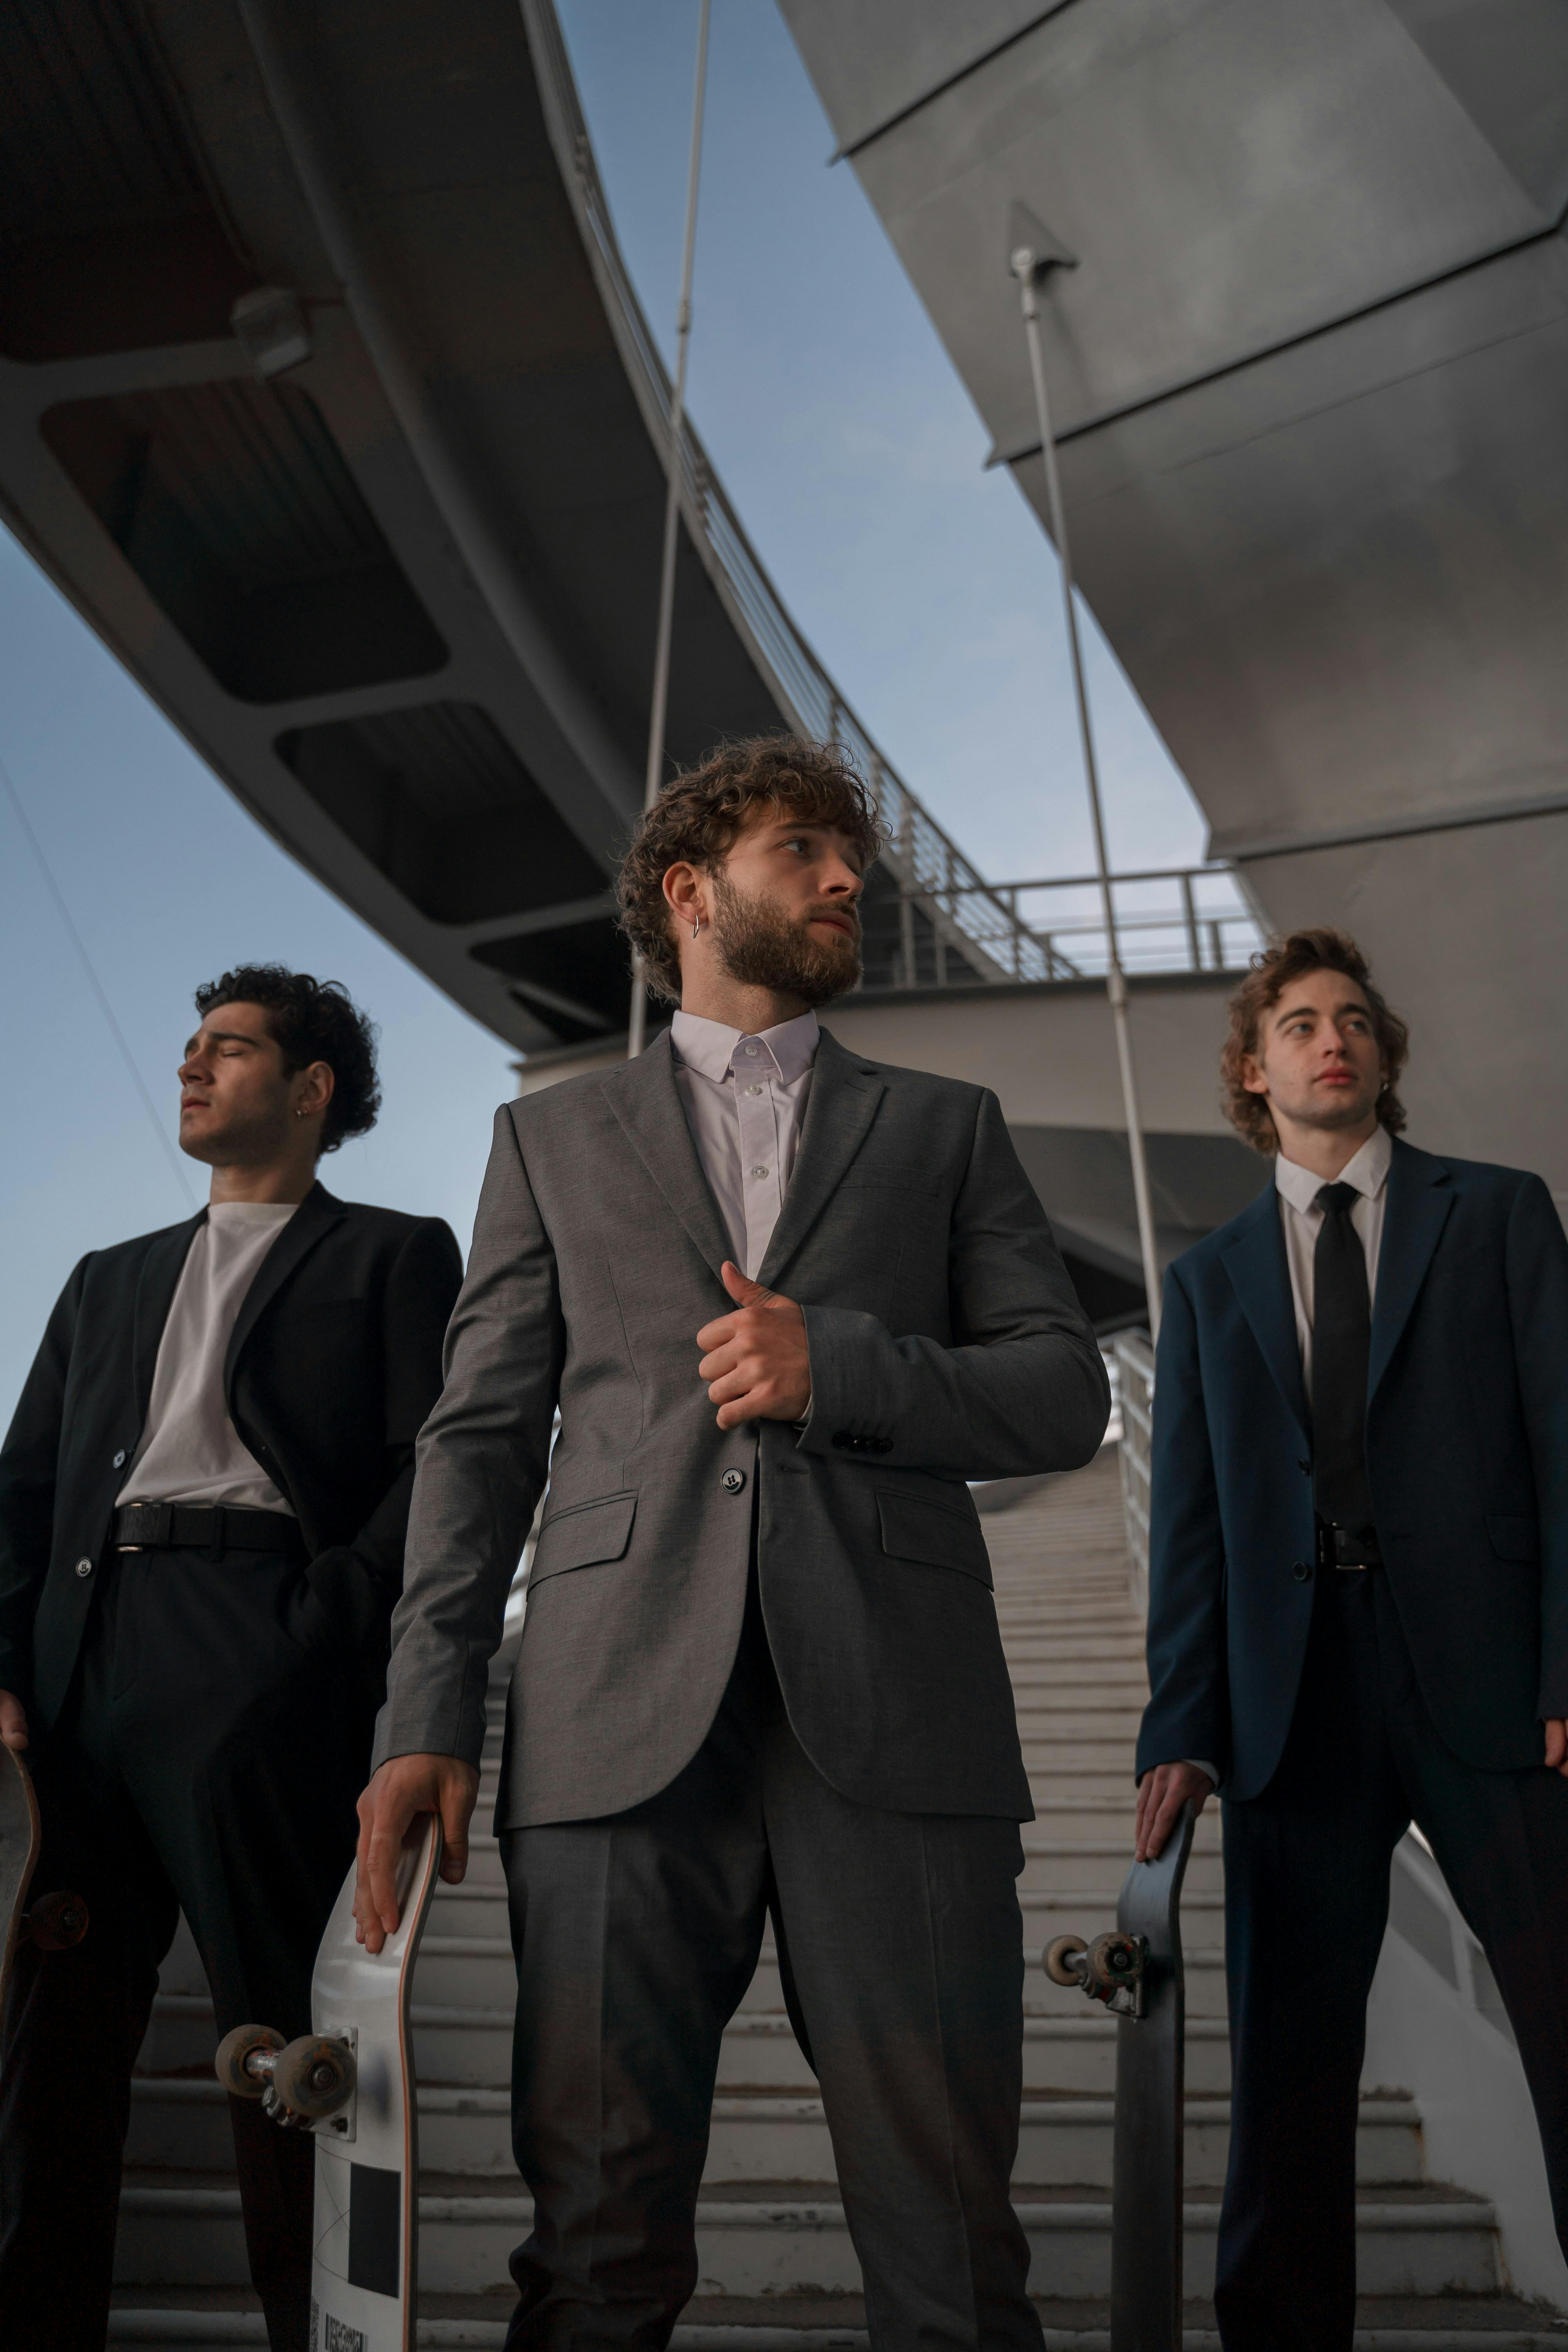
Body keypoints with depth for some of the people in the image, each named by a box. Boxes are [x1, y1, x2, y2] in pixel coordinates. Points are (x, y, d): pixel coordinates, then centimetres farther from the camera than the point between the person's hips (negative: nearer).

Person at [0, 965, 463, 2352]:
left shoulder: (392, 1255, 11)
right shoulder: (111, 1279, 26)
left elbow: (436, 1464, 0)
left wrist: (333, 1634, -13)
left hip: (261, 1660, -5)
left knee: (280, 2031, -2)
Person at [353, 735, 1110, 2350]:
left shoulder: (947, 1129, 19)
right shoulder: (553, 1137, 19)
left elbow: (1067, 1395, 10)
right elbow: (481, 1436, 12)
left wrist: (840, 1366, -7)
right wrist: (427, 1715, 0)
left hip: (892, 1716, 1)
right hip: (624, 1717, 0)